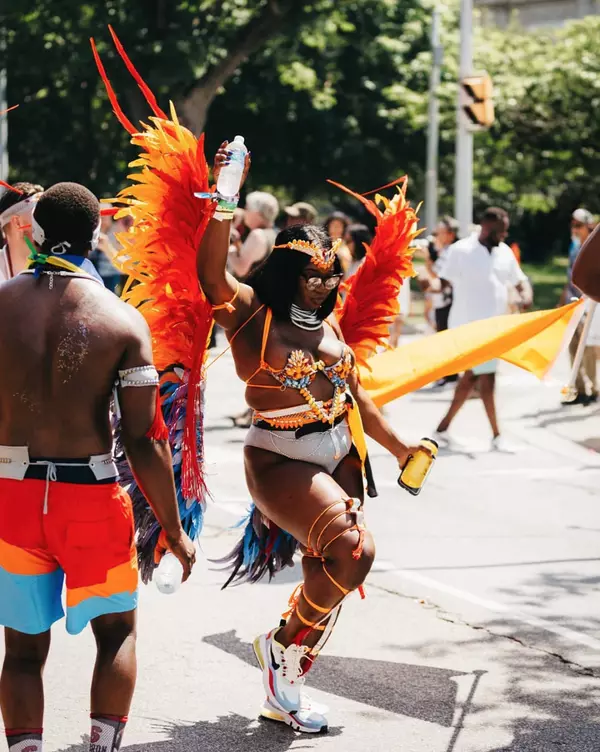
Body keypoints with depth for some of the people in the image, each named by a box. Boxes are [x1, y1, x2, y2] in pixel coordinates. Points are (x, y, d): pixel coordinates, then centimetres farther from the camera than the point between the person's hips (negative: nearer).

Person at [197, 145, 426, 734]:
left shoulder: (328, 324, 11)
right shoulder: (249, 314, -8)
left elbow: (356, 396, 19)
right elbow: (210, 271, -27)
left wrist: (399, 449, 20)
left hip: (339, 456, 8)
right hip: (280, 460, -8)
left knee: (325, 578, 10)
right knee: (351, 550, -25)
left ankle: (283, 694, 25)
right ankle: (282, 642, -1)